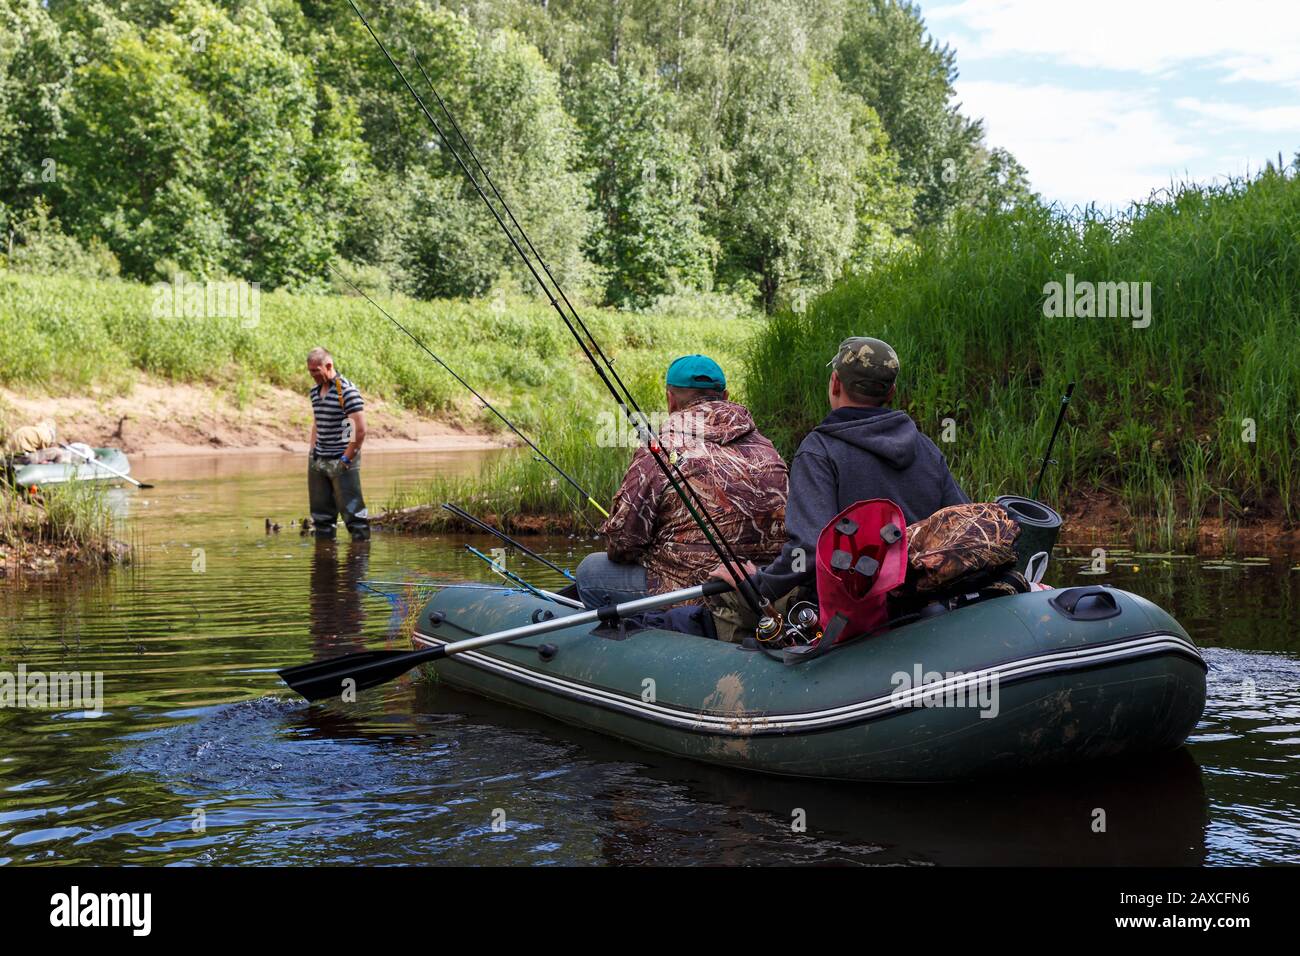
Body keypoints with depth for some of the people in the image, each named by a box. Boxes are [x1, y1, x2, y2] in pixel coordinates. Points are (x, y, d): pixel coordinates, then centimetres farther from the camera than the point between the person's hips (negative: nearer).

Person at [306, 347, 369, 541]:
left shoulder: (347, 390, -13)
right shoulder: (315, 391, 11)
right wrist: (313, 453, 14)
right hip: (319, 460, 8)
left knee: (352, 510, -6)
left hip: (342, 461, -8)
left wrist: (346, 459, -15)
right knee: (320, 512, 11)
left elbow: (361, 430, -16)